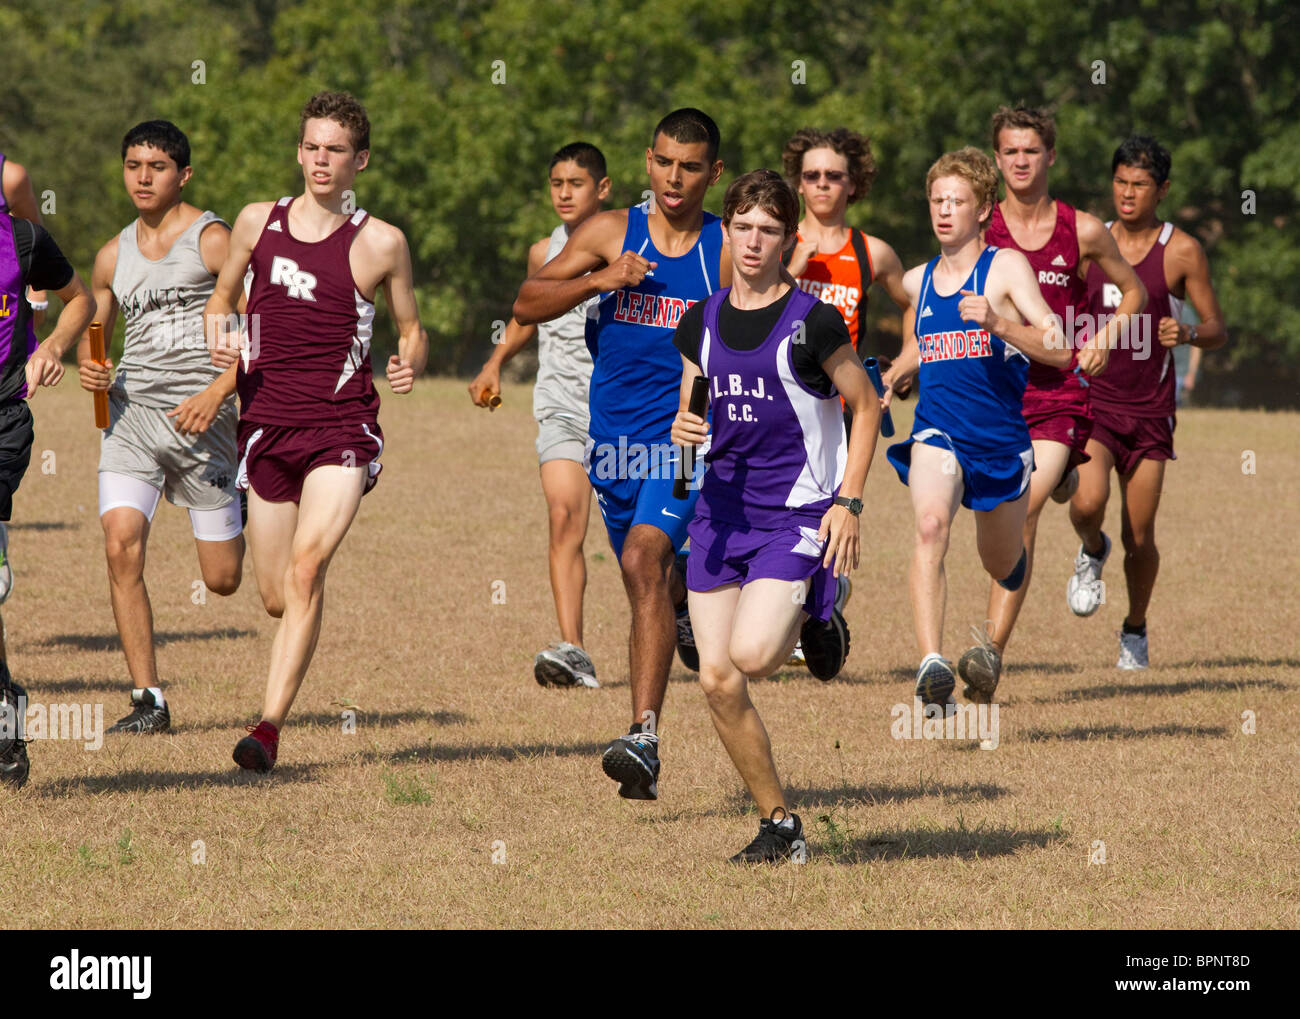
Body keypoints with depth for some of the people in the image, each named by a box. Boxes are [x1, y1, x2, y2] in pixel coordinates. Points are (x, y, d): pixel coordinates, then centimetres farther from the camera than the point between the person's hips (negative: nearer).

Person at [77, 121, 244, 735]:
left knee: (222, 580, 2)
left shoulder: (212, 240, -4)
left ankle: (246, 523, 42)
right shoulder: (113, 257, 12)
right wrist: (88, 366, 1)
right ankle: (148, 703, -11)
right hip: (131, 410, 4)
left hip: (201, 416, -4)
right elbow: (93, 331, 25)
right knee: (121, 546, -17)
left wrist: (217, 391, -19)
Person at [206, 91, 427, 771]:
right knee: (276, 597, 6)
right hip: (267, 425, 3)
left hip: (342, 428, -3)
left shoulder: (380, 243, 0)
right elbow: (222, 296, 21)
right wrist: (218, 341, 0)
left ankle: (270, 727, -24)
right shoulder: (258, 223, 7)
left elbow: (411, 329, 11)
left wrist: (411, 364, -11)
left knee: (306, 569, -22)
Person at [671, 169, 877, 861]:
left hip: (798, 512, -5)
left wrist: (848, 502, -7)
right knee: (717, 681, -2)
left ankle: (816, 620, 12)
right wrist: (683, 428, -7)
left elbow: (866, 406, -1)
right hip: (722, 511, 5)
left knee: (752, 654, -24)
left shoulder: (811, 321, -8)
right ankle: (779, 824, 12)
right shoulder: (702, 323, 7)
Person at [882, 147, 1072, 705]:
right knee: (931, 525, -29)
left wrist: (997, 323, -26)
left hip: (1002, 440, -1)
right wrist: (890, 378, 23)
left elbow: (1059, 350, -16)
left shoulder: (1006, 268, -5)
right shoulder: (916, 281, 10)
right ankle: (931, 662, -41)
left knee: (1003, 567, 15)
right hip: (938, 433, 1)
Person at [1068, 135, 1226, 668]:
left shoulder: (1182, 252, -3)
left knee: (1139, 538, 2)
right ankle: (1092, 552, 11)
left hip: (1149, 411, -1)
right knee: (1088, 500, -25)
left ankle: (1135, 630, 27)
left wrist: (1188, 333, -22)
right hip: (1093, 401, 1)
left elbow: (1218, 330, -2)